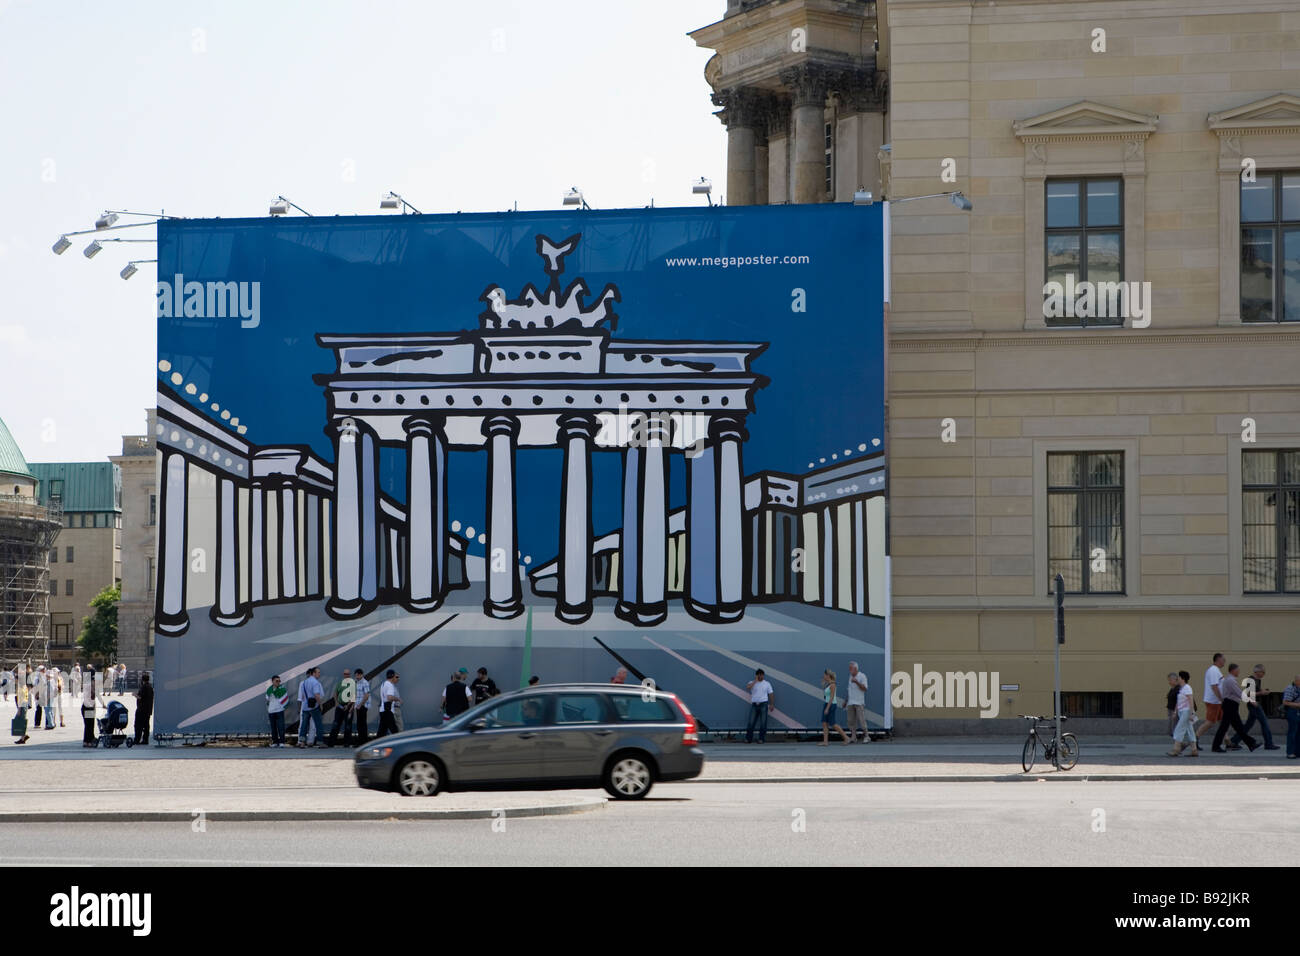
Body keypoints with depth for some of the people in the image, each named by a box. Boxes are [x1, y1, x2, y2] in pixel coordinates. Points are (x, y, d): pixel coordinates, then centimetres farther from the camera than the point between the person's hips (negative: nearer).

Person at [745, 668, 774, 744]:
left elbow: (770, 694, 8)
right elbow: (747, 687, -14)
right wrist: (755, 681, -10)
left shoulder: (767, 684, 9)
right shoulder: (752, 683, 8)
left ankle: (762, 739, 2)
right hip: (754, 704, 1)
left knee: (763, 722, -2)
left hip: (763, 704, -1)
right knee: (751, 722, -2)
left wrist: (771, 704, 0)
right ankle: (748, 738, 2)